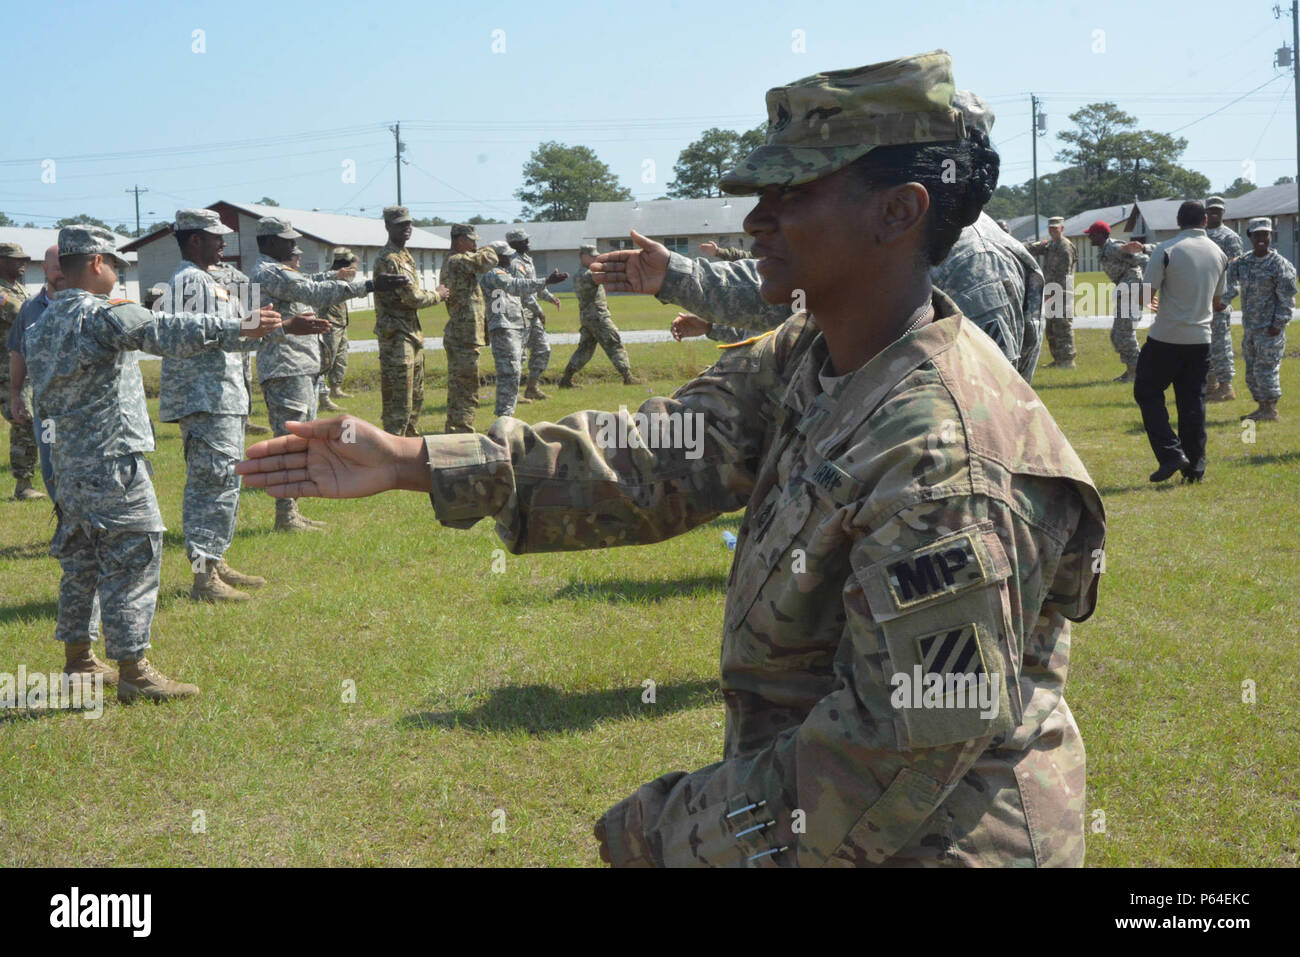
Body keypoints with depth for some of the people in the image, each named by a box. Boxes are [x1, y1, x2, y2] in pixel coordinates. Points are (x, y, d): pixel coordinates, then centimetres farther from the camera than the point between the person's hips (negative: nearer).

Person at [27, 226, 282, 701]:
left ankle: (78, 661, 25)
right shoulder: (102, 314, -15)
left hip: (69, 463, 9)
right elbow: (165, 332, -28)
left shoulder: (44, 323, 13)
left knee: (81, 561, 17)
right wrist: (237, 327, -30)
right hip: (112, 461, -9)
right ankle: (132, 669, -3)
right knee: (133, 559, -4)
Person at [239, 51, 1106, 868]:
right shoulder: (806, 359, 1)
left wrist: (674, 830, -19)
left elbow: (909, 742, -26)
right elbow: (656, 460, -2)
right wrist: (410, 462, -8)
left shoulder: (946, 463, -27)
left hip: (907, 846, -7)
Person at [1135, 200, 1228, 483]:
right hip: (1201, 338, 5)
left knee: (1147, 392, 6)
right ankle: (1196, 466, 9)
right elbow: (1217, 302, 15)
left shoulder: (1167, 250, -10)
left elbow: (1147, 293, -14)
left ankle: (1171, 454, -6)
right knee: (1193, 401, 10)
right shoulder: (1218, 253, 8)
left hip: (1166, 338, -5)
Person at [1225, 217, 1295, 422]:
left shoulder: (1279, 264, -9)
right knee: (1252, 371, 11)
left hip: (1269, 328, -7)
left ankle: (1271, 410, 2)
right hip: (1249, 326, 7)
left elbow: (1287, 298, -9)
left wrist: (1278, 324, -14)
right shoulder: (1242, 262, 9)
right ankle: (1262, 408, 22)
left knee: (1265, 368, -7)